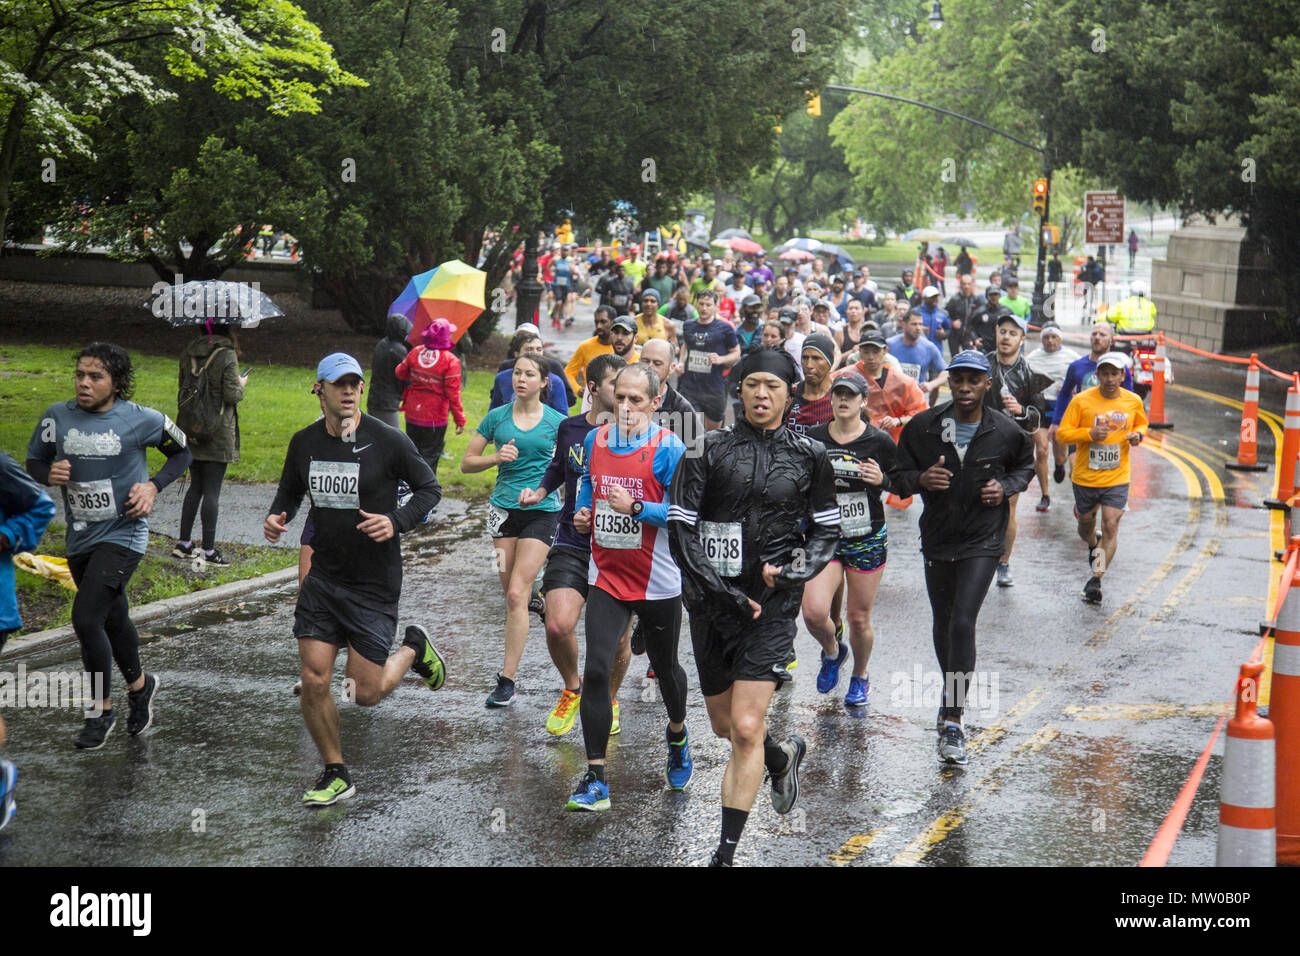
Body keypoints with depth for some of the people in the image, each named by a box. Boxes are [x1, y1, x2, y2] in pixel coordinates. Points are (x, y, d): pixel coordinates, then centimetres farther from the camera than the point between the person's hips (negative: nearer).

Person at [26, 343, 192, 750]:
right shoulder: (57, 417, -3)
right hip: (80, 538, 5)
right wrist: (50, 473, -14)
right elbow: (33, 461, 9)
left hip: (122, 536, -5)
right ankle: (139, 685, 46)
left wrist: (153, 486, -10)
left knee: (86, 618, -17)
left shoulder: (140, 420, -10)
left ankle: (102, 711, 0)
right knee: (114, 621, 20)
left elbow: (181, 453, 5)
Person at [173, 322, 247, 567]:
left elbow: (183, 387, 11)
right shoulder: (227, 355, -15)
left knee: (195, 486, 17)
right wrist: (241, 384, 3)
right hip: (218, 433, -6)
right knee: (212, 490, -1)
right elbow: (232, 395, -17)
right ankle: (208, 551, 2)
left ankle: (184, 543, 21)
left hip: (192, 433, 6)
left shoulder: (188, 352, 4)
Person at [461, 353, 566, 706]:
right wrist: (496, 458, -11)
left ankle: (507, 681, -11)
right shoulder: (497, 417, 5)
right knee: (511, 592, 8)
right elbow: (467, 463, 8)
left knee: (516, 594, -12)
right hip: (504, 510, 3)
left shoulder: (557, 422, 1)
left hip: (541, 511, -3)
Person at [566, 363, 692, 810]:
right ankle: (595, 781, -8)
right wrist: (582, 514, 3)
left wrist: (635, 508, -25)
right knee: (595, 672, -11)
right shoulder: (595, 440, 3)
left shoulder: (668, 449, -13)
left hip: (657, 582, -3)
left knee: (665, 668, 16)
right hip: (607, 577, 3)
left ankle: (677, 734, 49)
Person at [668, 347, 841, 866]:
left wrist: (790, 571, -7)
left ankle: (725, 853, -5)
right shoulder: (708, 450, -1)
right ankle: (784, 756, 49)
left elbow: (826, 532, 11)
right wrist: (720, 590, -13)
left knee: (746, 728, -13)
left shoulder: (809, 456, 3)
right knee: (723, 726, 15)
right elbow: (680, 529, -4)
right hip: (712, 603, 2)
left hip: (773, 605, -2)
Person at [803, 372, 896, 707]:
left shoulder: (879, 441, -5)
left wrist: (882, 480, -15)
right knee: (814, 612, -15)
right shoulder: (814, 439, 0)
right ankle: (832, 650, 20)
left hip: (867, 540, -1)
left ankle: (860, 677, 34)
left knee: (859, 619, 6)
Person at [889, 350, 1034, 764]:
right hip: (937, 539, 3)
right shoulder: (922, 427, -5)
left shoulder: (1005, 432, -6)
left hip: (982, 541, -3)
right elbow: (898, 478, 1)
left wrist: (1006, 487, -7)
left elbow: (1024, 465, 15)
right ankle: (951, 695, 40)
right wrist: (921, 479, -22)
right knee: (943, 624, 15)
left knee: (963, 622, -16)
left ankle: (953, 720, -15)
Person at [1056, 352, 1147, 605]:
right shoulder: (1081, 401, -9)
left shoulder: (1133, 401, 0)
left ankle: (1096, 579, -8)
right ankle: (1093, 545, 52)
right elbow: (1062, 433, -7)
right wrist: (1089, 434, -23)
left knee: (1111, 526, -13)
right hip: (1085, 477, 0)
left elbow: (1141, 425, 19)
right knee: (1086, 524, 17)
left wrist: (1138, 435, -4)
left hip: (1117, 478, 0)